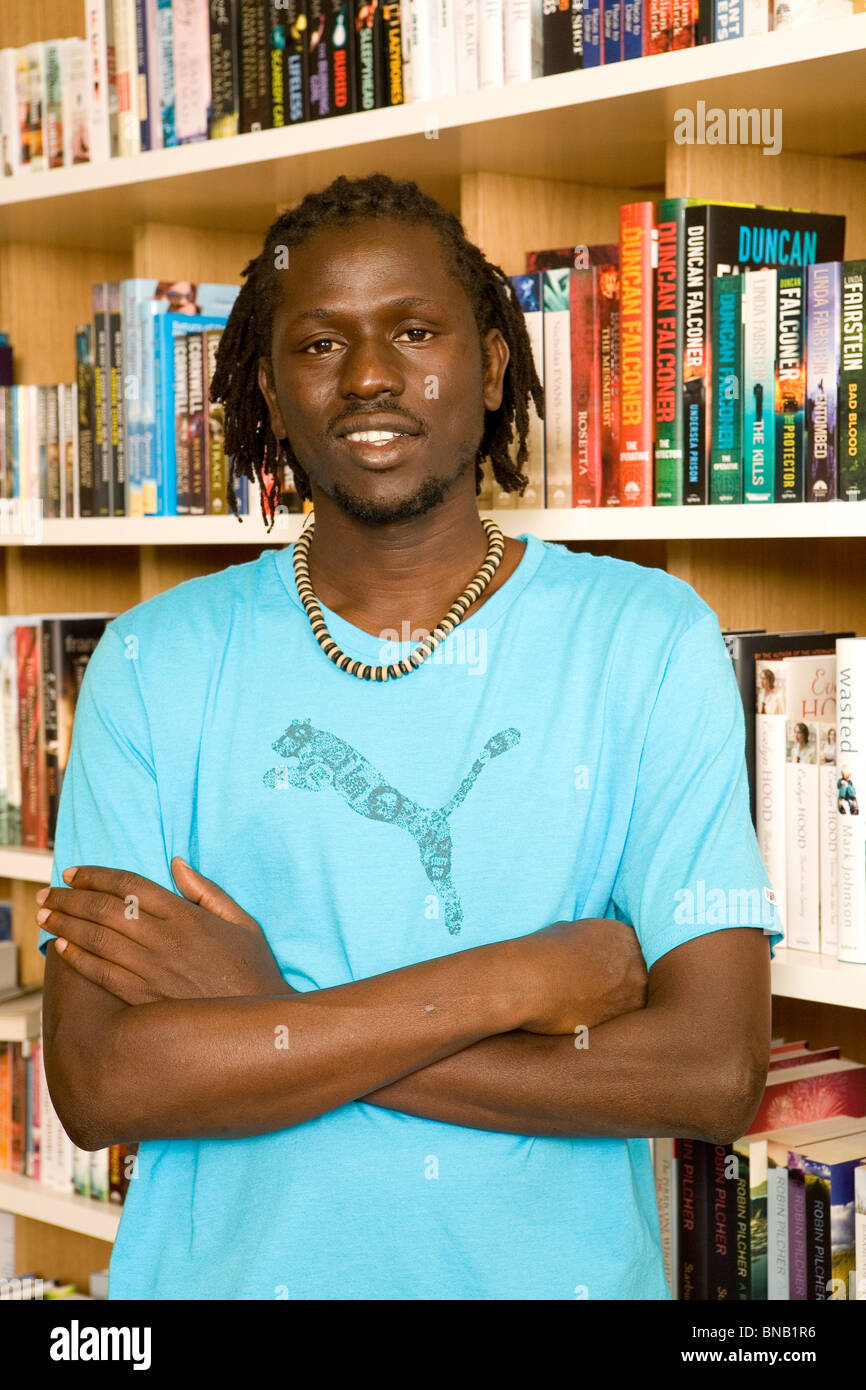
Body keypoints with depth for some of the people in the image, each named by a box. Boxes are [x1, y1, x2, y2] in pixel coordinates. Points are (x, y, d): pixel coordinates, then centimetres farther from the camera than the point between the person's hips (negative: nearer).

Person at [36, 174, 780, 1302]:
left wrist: (261, 1018, -18)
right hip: (223, 1272, 0)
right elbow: (97, 1083, -15)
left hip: (553, 1273, 0)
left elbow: (716, 1073, -16)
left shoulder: (648, 639, -8)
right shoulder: (154, 662, -6)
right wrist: (519, 981, -20)